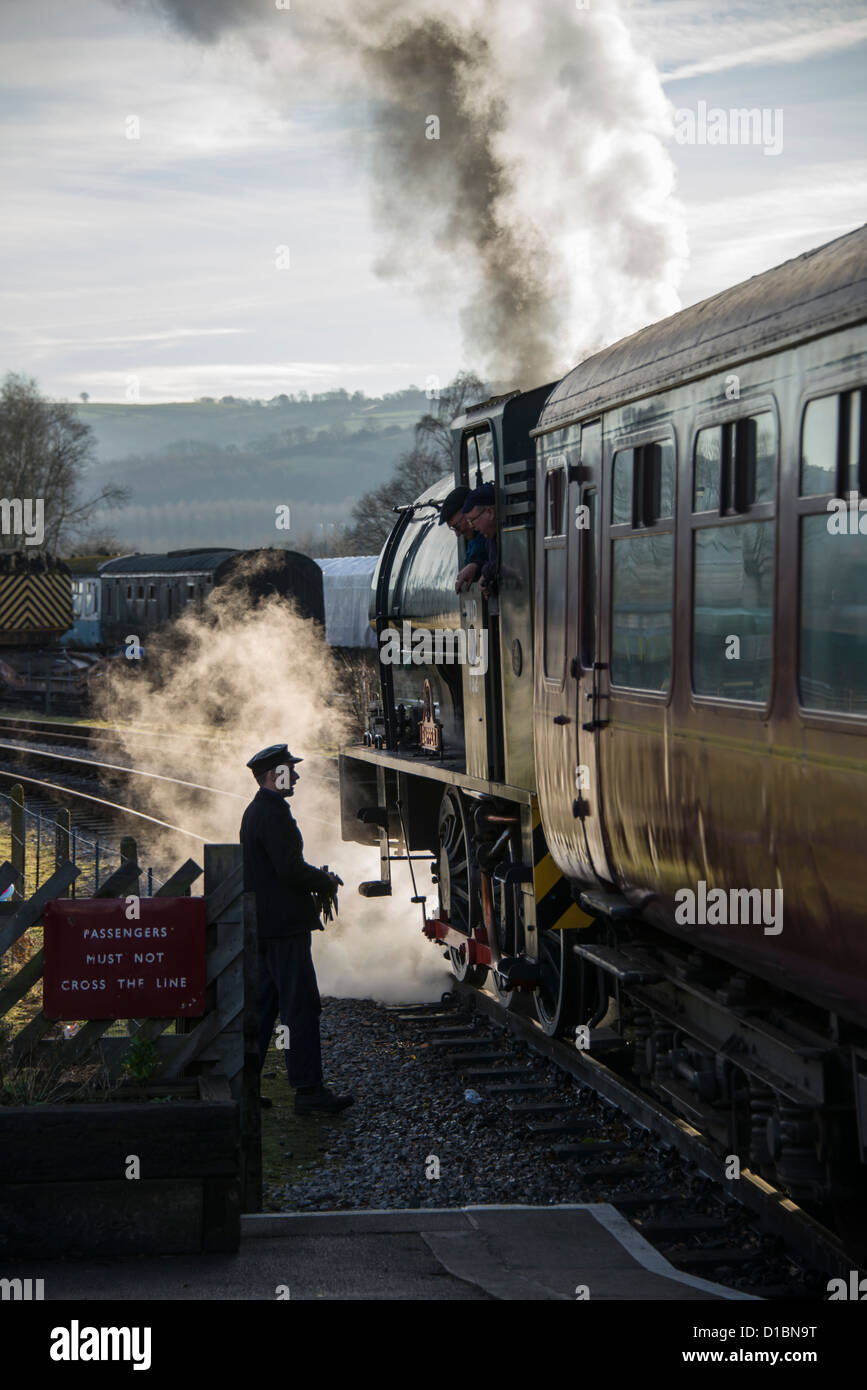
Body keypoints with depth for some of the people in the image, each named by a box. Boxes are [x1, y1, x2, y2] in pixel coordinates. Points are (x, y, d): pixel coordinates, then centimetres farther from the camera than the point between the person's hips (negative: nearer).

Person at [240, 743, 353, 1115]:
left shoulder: (256, 811, 18)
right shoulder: (273, 813, -16)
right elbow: (290, 869, -24)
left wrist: (317, 880, 13)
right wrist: (326, 882, -8)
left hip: (264, 926, 11)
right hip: (284, 925, -11)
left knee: (264, 1004, 14)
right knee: (301, 1006, -8)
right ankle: (308, 1090, -8)